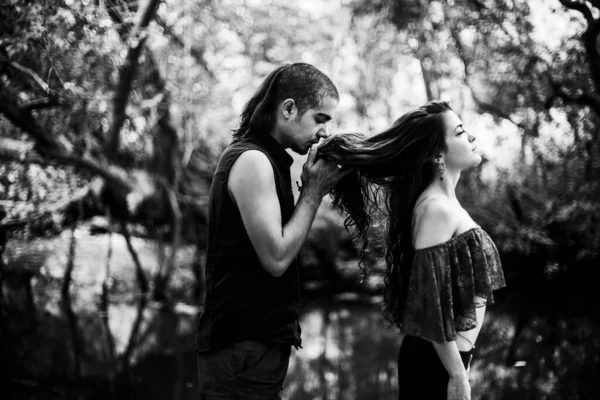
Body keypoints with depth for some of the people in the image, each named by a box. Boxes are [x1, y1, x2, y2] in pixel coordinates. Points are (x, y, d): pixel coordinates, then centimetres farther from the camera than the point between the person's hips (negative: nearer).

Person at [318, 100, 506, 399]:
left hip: (446, 356, 9)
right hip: (437, 361, -9)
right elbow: (433, 304, -23)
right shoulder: (437, 208, -19)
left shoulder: (445, 202, 9)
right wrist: (457, 375, -19)